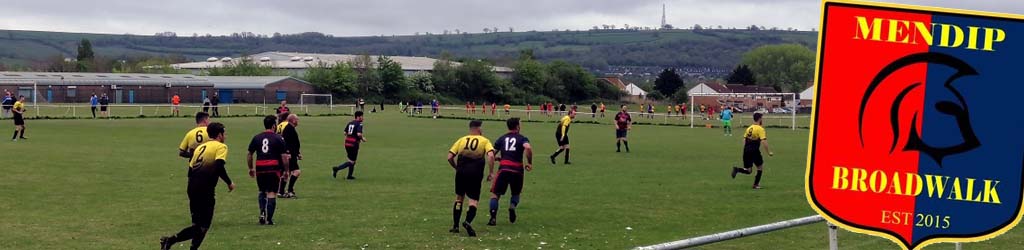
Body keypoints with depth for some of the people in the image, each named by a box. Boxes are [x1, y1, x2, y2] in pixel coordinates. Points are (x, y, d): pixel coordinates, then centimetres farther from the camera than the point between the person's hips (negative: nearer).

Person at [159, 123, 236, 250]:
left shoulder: (201, 147, 19)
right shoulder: (221, 147, -3)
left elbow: (190, 169, 18)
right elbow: (219, 167, -19)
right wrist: (229, 183, -8)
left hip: (192, 188, 8)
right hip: (205, 190, -8)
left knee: (197, 225, 16)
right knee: (203, 226, 1)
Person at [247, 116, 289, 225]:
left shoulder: (256, 138, 8)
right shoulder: (279, 138, -3)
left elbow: (249, 155, 12)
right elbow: (284, 157, -6)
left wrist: (251, 169, 22)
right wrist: (286, 171, 3)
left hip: (260, 169, 4)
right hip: (274, 169, -3)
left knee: (262, 191, 20)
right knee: (272, 193, 1)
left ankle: (262, 212, 5)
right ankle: (269, 219, 1)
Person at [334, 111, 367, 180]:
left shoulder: (350, 123, 12)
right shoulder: (359, 124, -11)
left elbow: (345, 133, 11)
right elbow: (359, 134, -24)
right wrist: (362, 139, -4)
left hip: (347, 143, 8)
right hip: (354, 144, -8)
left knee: (351, 160, 21)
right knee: (351, 162, -1)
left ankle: (349, 175, 24)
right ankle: (337, 168, -15)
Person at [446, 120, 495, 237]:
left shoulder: (461, 140, 11)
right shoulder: (485, 141, 4)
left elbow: (450, 157, 5)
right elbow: (491, 156, -13)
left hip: (461, 173, 3)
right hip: (476, 174, -2)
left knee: (459, 198, 18)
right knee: (473, 200, 2)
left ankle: (455, 226, 17)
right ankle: (468, 222, -23)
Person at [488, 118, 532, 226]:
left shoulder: (501, 139, 16)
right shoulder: (522, 138, 7)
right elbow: (528, 148, -15)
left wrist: (490, 172, 19)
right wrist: (530, 163, -4)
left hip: (504, 168, 0)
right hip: (517, 169, 0)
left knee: (495, 194, 6)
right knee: (516, 193, 23)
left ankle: (493, 218, -7)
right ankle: (512, 206, -7)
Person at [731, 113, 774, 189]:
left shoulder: (749, 128, 13)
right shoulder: (760, 129, -8)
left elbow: (744, 140, 14)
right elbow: (764, 142, -15)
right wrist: (769, 152, -7)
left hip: (746, 151, 6)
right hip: (754, 151, -6)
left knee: (747, 171, 13)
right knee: (760, 167, 17)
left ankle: (737, 169, -16)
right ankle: (756, 184, 14)